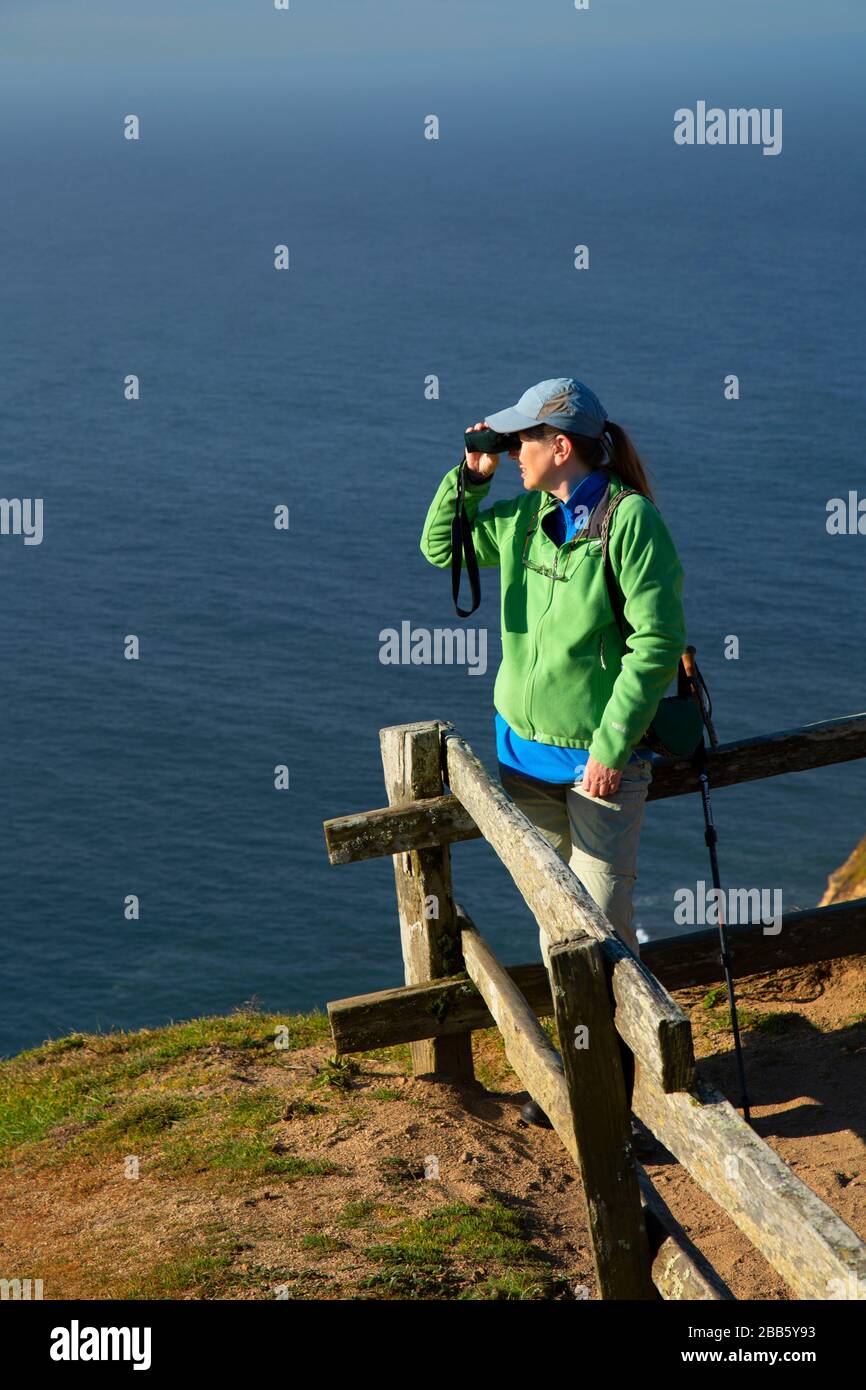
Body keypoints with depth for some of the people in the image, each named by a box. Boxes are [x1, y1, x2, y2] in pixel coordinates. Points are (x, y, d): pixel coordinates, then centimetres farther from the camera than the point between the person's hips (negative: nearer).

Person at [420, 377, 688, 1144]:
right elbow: (440, 546, 20)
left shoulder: (630, 520, -15)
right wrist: (471, 475, 4)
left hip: (602, 755, -7)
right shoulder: (524, 519, 5)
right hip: (525, 744, 7)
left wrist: (613, 746, -18)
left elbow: (657, 640, -18)